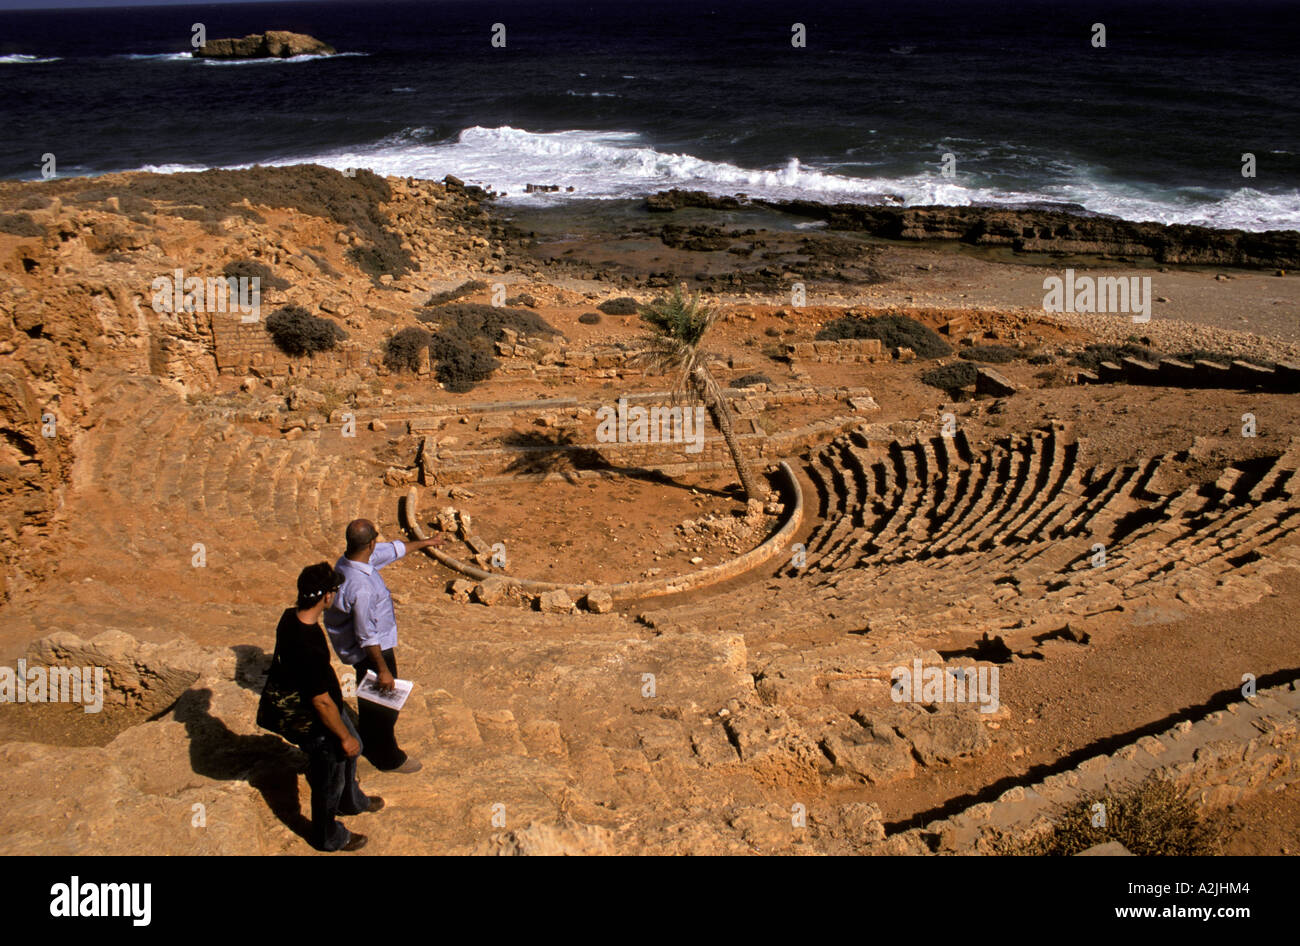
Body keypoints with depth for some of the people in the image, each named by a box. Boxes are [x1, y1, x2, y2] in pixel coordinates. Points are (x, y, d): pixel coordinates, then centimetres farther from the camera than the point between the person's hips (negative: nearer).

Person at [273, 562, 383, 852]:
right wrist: (344, 736, -16)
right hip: (317, 723, -9)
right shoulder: (309, 647, -41)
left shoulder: (290, 617, -12)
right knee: (329, 782, 16)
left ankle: (351, 801, 58)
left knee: (352, 749, 32)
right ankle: (329, 837, 42)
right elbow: (321, 702, -31)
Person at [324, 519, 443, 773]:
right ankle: (388, 758, 30)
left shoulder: (349, 560, -8)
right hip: (370, 653, -9)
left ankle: (370, 741, 51)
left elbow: (392, 550, 9)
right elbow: (367, 636, -29)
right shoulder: (361, 587, -37)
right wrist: (383, 670, -20)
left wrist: (425, 542, 24)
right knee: (383, 700, 11)